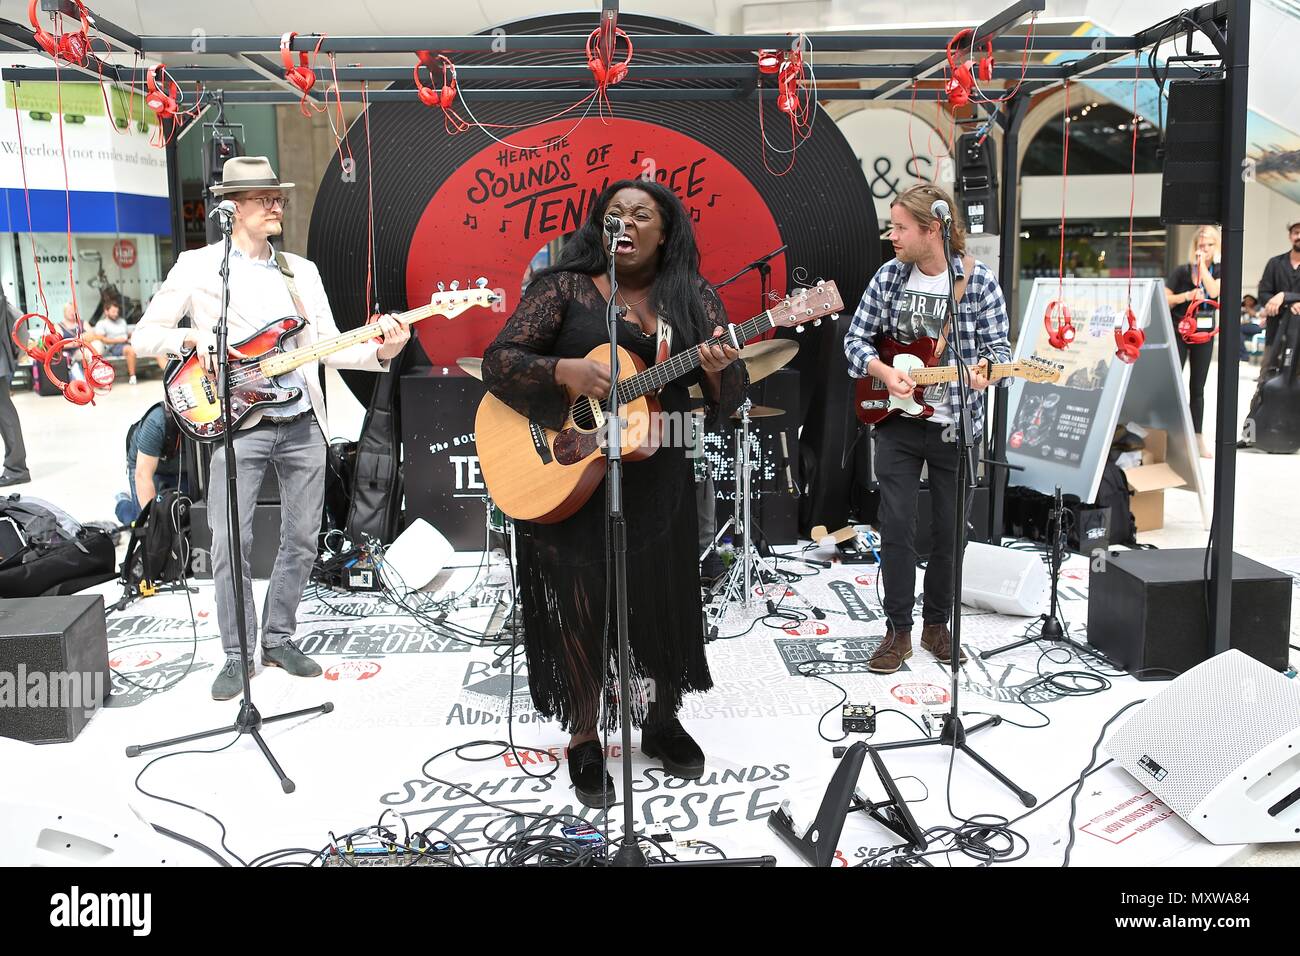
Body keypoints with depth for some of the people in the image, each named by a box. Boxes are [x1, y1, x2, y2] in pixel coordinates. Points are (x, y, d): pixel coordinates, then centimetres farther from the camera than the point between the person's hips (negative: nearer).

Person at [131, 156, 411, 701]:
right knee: (231, 545, -7)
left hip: (303, 426, 4)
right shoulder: (198, 266, 1)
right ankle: (237, 654, 10)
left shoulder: (301, 270, 12)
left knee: (302, 541, 7)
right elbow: (143, 336, 1)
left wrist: (380, 351, -8)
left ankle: (278, 639, 24)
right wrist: (193, 337, -18)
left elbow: (329, 347, 10)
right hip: (239, 426, -4)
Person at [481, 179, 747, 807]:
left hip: (657, 482, 3)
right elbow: (498, 361, -6)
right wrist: (563, 371, -23)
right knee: (578, 608, 1)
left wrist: (720, 371, -21)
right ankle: (583, 739, 22)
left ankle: (662, 722, 34)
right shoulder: (564, 288, 0)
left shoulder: (695, 299, 6)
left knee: (662, 603, 10)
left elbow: (728, 401, 2)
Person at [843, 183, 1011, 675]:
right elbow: (856, 338, 4)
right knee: (897, 527, 1)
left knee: (950, 531, 8)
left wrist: (982, 369, -27)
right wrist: (884, 372, -15)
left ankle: (936, 624, 26)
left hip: (955, 426, -1)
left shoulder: (979, 281, -7)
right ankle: (898, 630, 13)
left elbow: (999, 347, -5)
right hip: (895, 423, 1)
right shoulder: (889, 275, 0)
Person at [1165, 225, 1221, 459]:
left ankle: (1198, 437, 15)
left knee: (1197, 387, 9)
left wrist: (1203, 266, -13)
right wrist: (1187, 295, -19)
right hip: (1179, 331, -3)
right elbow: (1164, 299, -6)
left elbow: (1214, 292, -17)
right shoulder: (1183, 271, -4)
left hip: (1204, 334, 3)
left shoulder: (1219, 271, 3)